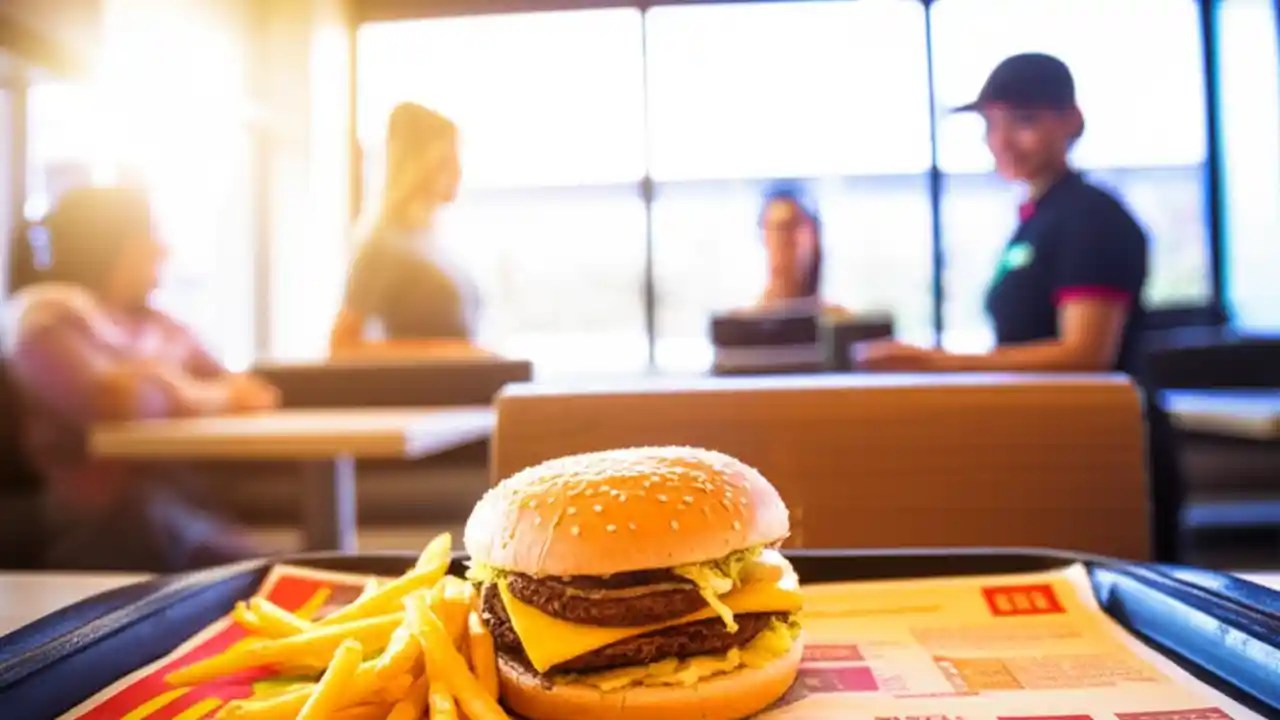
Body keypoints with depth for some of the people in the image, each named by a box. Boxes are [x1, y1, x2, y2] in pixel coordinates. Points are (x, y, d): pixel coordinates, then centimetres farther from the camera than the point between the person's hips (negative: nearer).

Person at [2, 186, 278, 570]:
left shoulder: (159, 326, 20)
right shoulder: (44, 321, 1)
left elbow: (257, 396, 17)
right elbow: (112, 403, -19)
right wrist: (210, 397, -4)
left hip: (185, 498, 6)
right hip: (96, 523, -6)